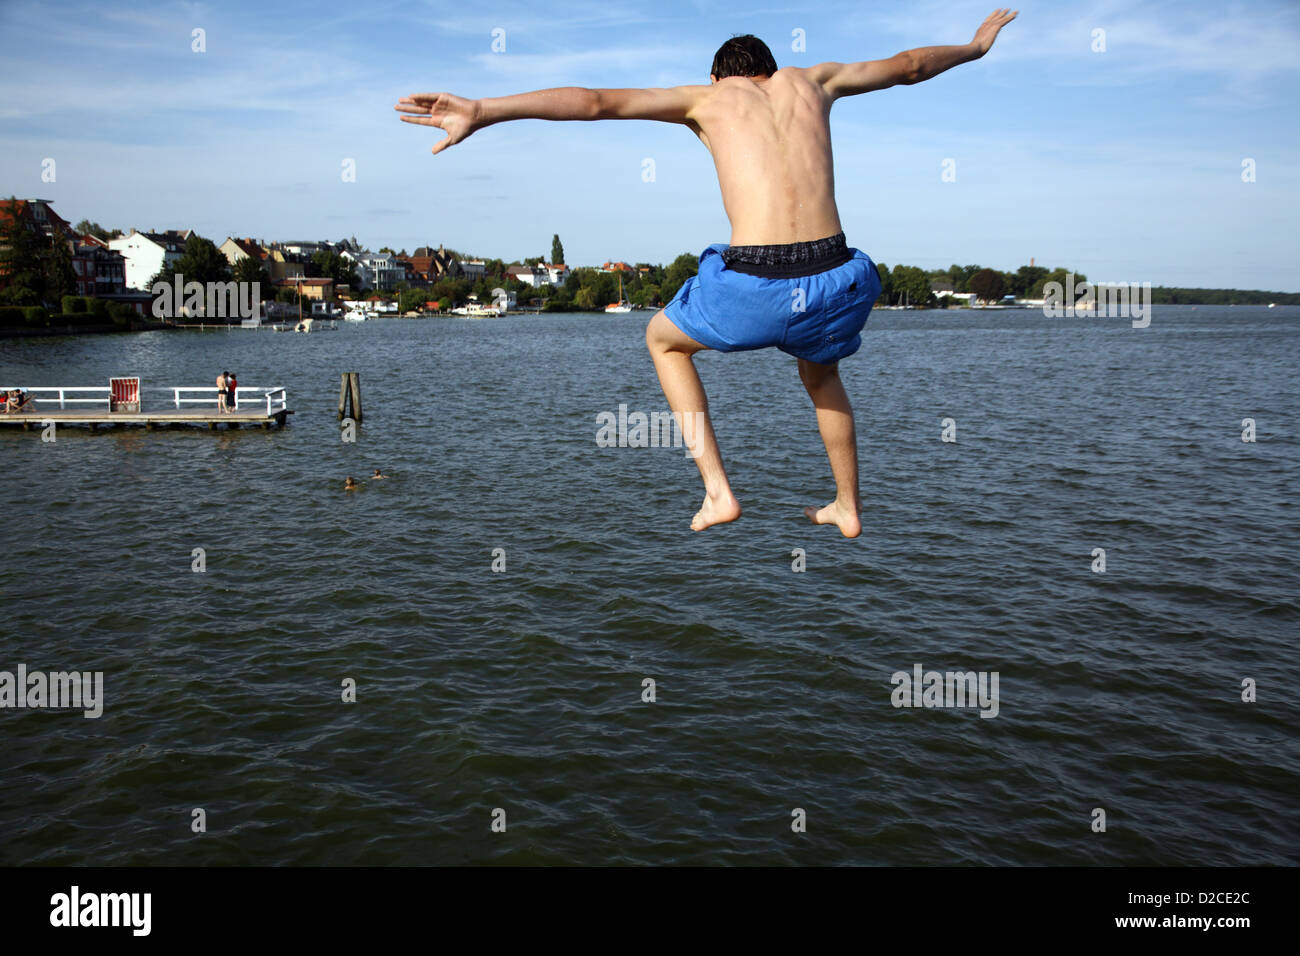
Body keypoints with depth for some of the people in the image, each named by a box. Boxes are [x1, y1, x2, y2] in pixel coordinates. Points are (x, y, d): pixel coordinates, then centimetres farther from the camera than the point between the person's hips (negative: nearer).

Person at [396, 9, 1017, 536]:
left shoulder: (706, 99, 14)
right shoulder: (809, 81, 23)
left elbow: (594, 101, 1)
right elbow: (906, 66, 40)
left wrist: (483, 112, -5)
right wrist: (975, 47, 59)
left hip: (755, 288, -4)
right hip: (834, 283, 4)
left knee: (662, 339, 29)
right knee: (820, 371, 38)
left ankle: (717, 492, 21)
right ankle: (848, 508, 49)